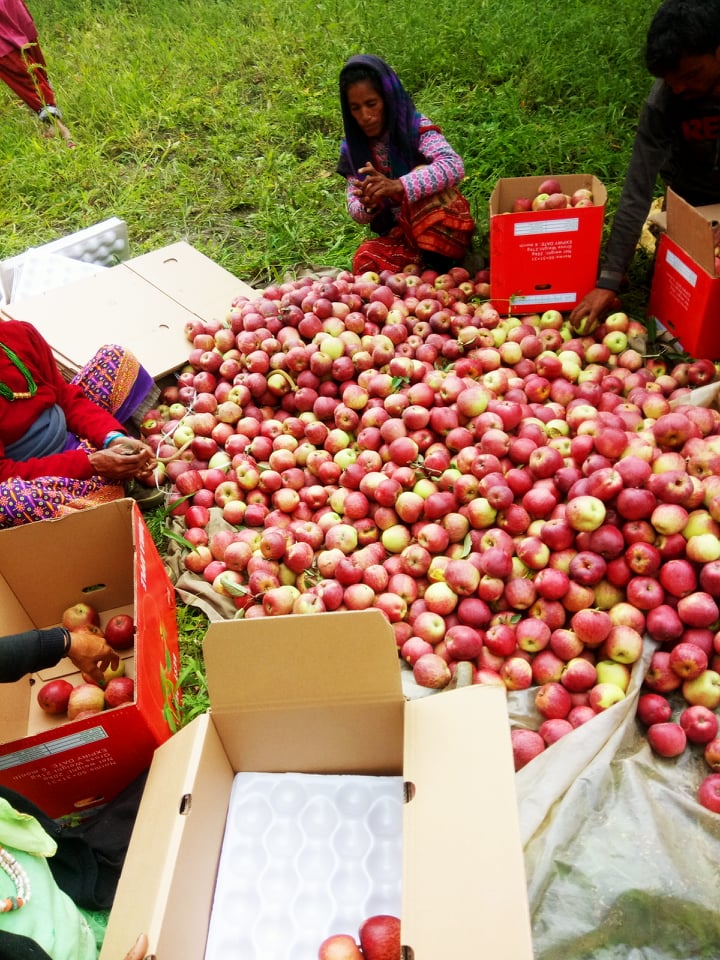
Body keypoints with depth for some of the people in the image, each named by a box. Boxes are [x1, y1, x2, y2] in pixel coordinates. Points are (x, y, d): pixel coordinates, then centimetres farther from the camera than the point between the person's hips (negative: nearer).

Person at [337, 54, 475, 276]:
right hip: (396, 235, 2)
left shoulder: (416, 127, -11)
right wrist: (368, 205, -25)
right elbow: (355, 209, 1)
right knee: (365, 258, -30)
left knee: (423, 174, -30)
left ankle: (436, 265, -20)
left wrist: (399, 186, -41)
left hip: (440, 231, -2)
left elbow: (454, 166, -28)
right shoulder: (352, 148, 0)